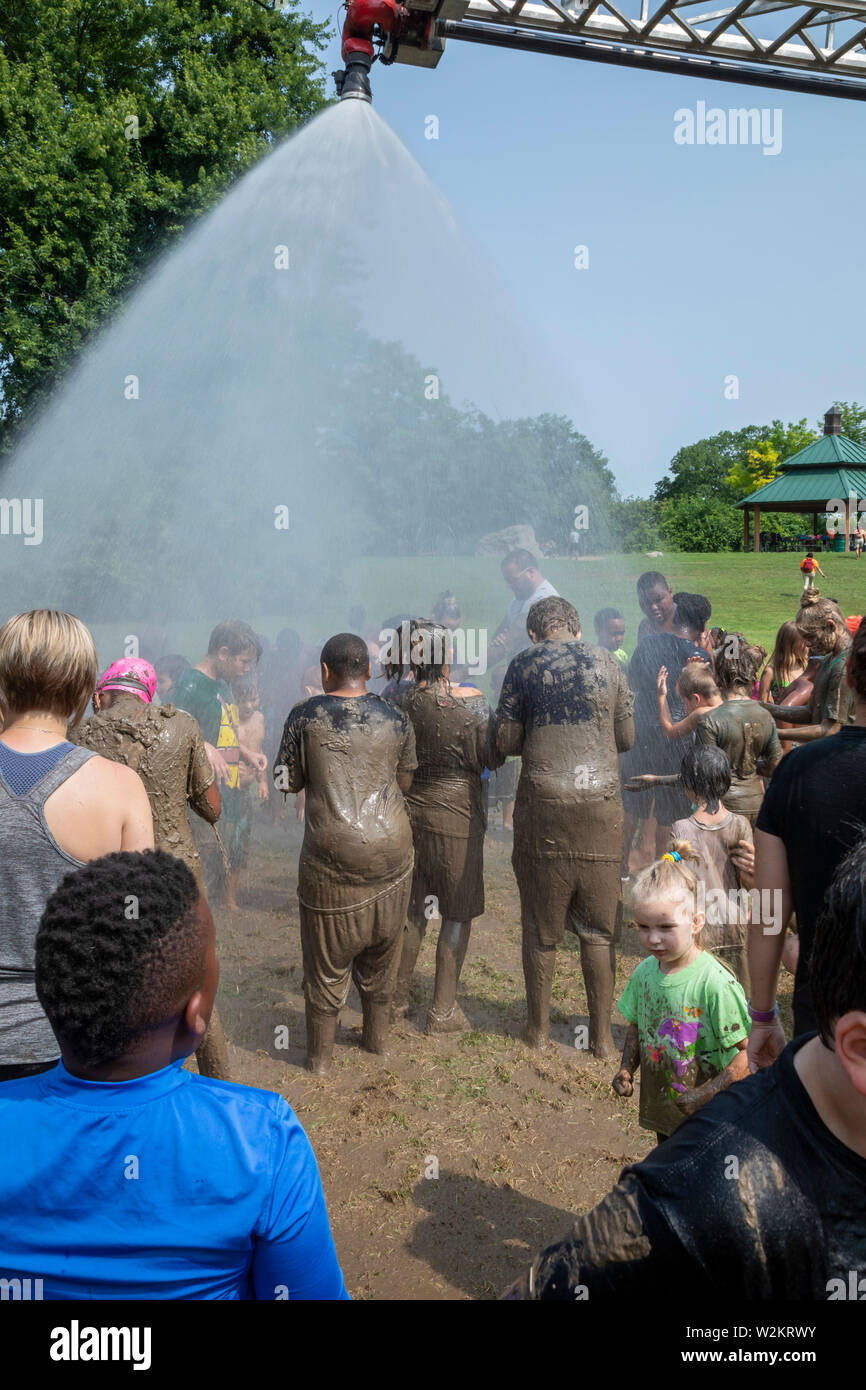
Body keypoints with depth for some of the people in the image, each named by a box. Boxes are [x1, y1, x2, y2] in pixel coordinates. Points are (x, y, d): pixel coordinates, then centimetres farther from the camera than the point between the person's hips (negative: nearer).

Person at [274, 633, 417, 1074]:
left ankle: (319, 1056, 21)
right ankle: (377, 1037, 35)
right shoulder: (395, 717, 2)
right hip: (391, 850, 3)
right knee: (381, 949, 20)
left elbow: (286, 781, 2)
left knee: (327, 957, 9)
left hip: (332, 855, -3)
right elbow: (404, 781, 11)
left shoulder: (305, 715, -5)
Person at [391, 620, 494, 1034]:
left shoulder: (400, 701, -6)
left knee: (411, 910, 18)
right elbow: (489, 757, -7)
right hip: (456, 816, -4)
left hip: (408, 810, 4)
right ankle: (443, 1010, 15)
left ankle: (397, 996, 29)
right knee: (457, 915, 9)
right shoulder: (471, 701, -16)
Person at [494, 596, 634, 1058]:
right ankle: (601, 1035, 20)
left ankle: (538, 1027, 25)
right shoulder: (609, 664, 6)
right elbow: (626, 738, 12)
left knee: (541, 924, 12)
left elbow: (504, 743, -1)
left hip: (543, 804, -1)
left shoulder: (524, 664, 0)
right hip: (601, 803, 2)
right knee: (599, 926, 11)